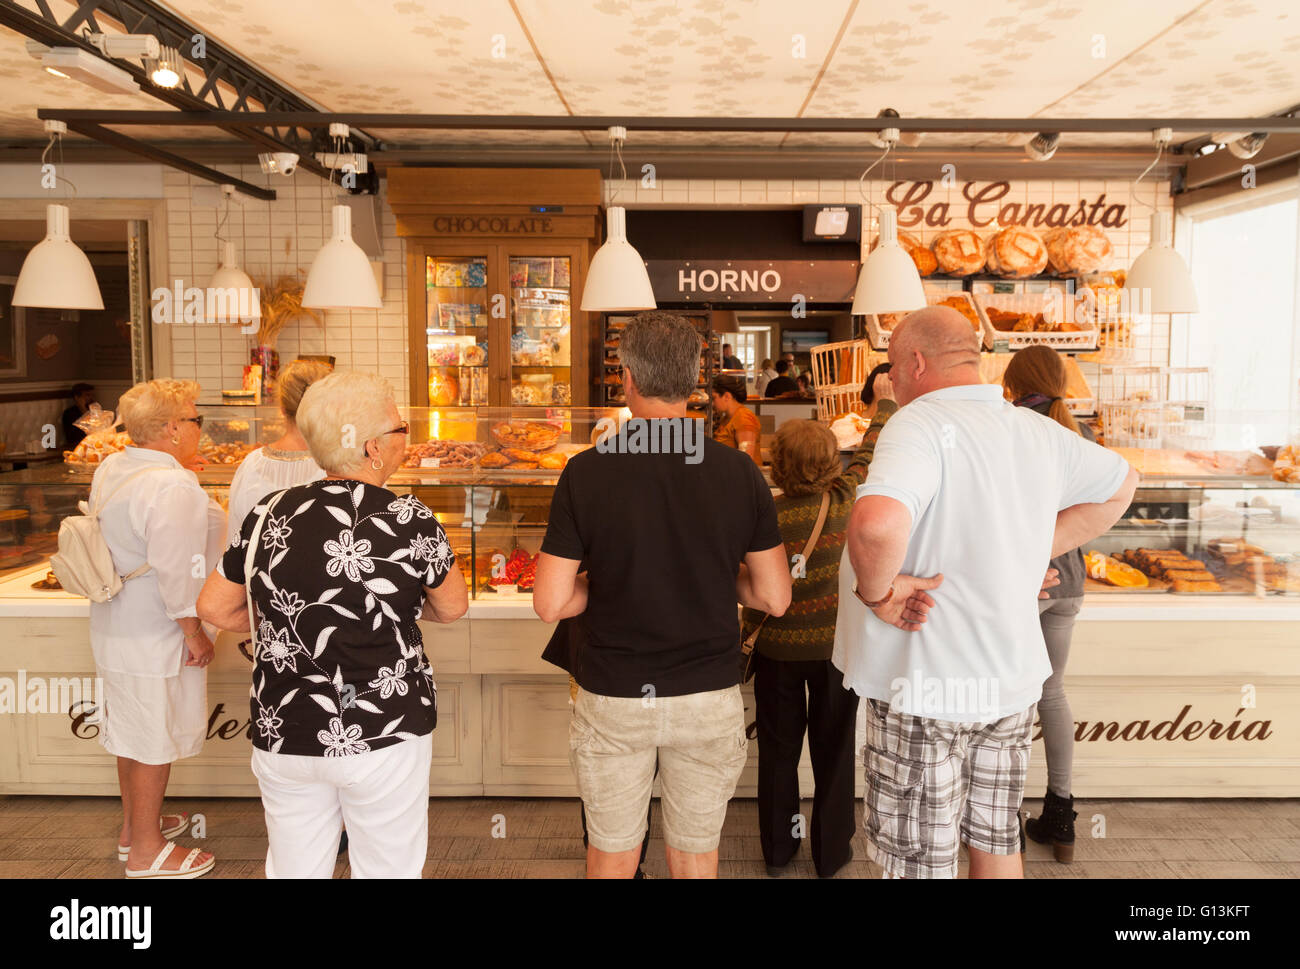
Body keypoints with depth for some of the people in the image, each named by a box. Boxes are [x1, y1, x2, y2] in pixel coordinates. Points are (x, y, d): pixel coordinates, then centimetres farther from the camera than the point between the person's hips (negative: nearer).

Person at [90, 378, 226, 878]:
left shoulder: (110, 469, 5)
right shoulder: (173, 487, -25)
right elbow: (174, 570, -26)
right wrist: (194, 631, -19)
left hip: (117, 625, 9)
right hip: (156, 634, -9)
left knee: (132, 728, 22)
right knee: (156, 738, 4)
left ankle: (134, 824, 38)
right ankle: (147, 850, 18)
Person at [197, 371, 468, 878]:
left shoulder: (270, 514, -3)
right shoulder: (408, 520, -14)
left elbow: (213, 607, 8)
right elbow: (453, 608, 0)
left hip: (281, 736, 4)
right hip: (382, 738, -4)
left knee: (294, 871, 21)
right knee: (387, 869, 14)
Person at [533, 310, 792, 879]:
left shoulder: (586, 473, -12)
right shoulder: (739, 473, -8)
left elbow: (550, 604, -11)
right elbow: (775, 598, -3)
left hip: (612, 698, -1)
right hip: (709, 697, 1)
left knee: (612, 856, 18)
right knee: (696, 856, 18)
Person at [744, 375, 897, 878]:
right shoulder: (846, 500, -12)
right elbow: (871, 452, 5)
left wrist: (747, 628, 7)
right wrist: (886, 400, 19)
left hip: (777, 648, 0)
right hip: (836, 646, 0)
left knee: (778, 750, 15)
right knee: (833, 751, 15)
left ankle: (777, 851, 30)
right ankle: (831, 852, 29)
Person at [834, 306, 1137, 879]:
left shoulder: (920, 425, -19)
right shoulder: (1037, 431, 4)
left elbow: (876, 524, -40)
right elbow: (1119, 484, 22)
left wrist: (876, 592, -20)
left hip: (928, 687, -7)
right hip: (1013, 681, 7)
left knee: (921, 861, 8)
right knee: (997, 843, 22)